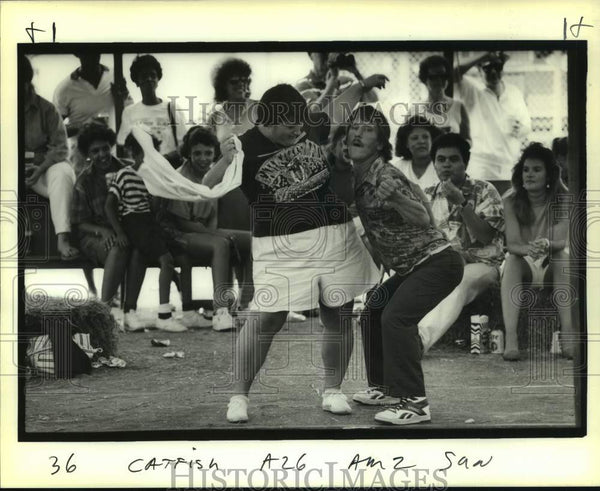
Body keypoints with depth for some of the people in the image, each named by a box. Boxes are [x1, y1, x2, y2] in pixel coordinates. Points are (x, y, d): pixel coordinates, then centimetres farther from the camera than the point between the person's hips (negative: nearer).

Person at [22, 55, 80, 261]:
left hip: (44, 165, -1)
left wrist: (41, 168, -22)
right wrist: (33, 156, -17)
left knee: (63, 174, -32)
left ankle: (63, 238, -44)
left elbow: (60, 148, -7)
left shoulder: (46, 109, -4)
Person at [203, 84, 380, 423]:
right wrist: (224, 162, -29)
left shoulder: (311, 124, 2)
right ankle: (239, 396, 4)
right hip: (282, 245, -4)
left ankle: (333, 391, 20)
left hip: (336, 237, 5)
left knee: (339, 316, 6)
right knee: (267, 319, -8)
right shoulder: (248, 147, -10)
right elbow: (208, 190, -13)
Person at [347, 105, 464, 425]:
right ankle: (386, 387, 26)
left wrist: (396, 197, -28)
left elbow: (422, 220, -24)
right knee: (372, 313, 14)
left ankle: (415, 404, -19)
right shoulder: (356, 179, 6)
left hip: (437, 262, -10)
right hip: (409, 267, 10)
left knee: (396, 317, -23)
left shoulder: (385, 176, -20)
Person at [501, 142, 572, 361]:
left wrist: (547, 245, -45)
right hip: (524, 268, 0)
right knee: (512, 260, -33)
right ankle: (510, 338, -48)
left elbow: (562, 242, -20)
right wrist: (527, 249, -42)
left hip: (552, 269, 0)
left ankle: (567, 335, -41)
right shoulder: (511, 202, -7)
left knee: (562, 257, -32)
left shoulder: (561, 201, -7)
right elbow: (512, 244, -17)